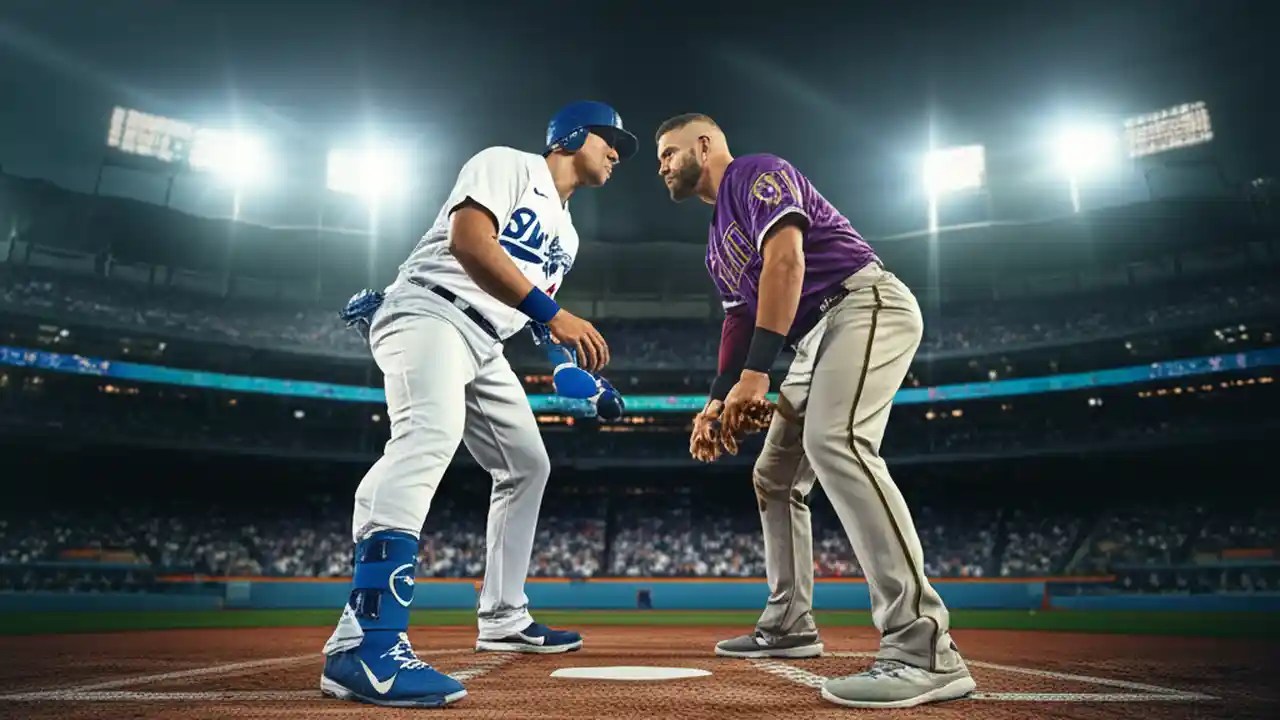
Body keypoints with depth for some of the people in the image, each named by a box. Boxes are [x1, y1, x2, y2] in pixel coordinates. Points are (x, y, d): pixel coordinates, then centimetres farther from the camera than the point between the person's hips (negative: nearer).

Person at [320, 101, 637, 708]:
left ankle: (503, 618, 23)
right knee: (429, 437, -34)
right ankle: (365, 645, -43)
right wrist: (552, 313, -24)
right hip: (429, 312, -10)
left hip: (483, 343, 10)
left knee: (527, 466, 13)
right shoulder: (509, 163, -2)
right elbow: (468, 239, -19)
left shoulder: (565, 231, 24)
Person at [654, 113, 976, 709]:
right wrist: (717, 400, 10)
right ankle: (788, 627, 22)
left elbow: (784, 260, -19)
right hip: (818, 338, 11)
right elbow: (739, 321, 22)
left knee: (835, 442, -33)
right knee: (774, 476, 12)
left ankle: (925, 652, -36)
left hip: (865, 304, -10)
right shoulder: (719, 240, 25)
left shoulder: (756, 173, -3)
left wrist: (756, 373, -26)